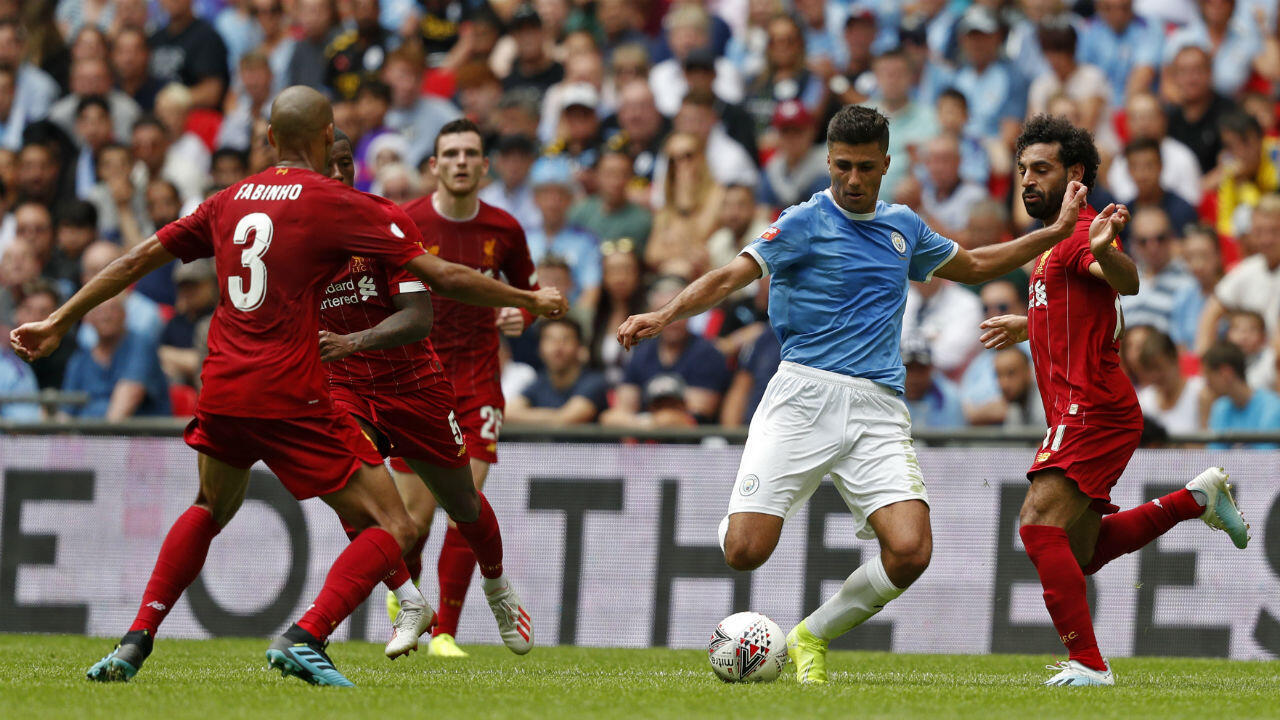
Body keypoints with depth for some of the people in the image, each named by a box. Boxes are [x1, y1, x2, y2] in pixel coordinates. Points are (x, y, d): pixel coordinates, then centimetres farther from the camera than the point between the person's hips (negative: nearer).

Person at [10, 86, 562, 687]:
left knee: (210, 511, 33)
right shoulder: (339, 204, -4)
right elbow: (438, 274, -6)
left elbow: (137, 260, 17)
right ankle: (305, 638, -22)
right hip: (290, 398, -6)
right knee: (393, 531, -3)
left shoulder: (231, 200, 12)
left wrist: (58, 322, 26)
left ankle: (136, 641, 23)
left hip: (222, 389, 6)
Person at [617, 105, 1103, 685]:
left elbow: (972, 266, 36)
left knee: (910, 552, -16)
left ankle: (813, 636, 10)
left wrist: (1056, 232, 33)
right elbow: (731, 276, -10)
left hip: (879, 405, 4)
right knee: (745, 551, -17)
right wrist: (664, 315, -27)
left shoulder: (903, 226, 18)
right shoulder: (805, 224, 1)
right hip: (804, 395, -4)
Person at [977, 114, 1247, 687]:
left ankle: (1088, 664, -24)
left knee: (1040, 527, -21)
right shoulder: (1057, 242, 21)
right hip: (1080, 411, 10)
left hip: (1090, 408, -10)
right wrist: (1029, 327, 54)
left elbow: (1127, 282, -32)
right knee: (1079, 552, 13)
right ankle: (1198, 498, 21)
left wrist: (1105, 249, -54)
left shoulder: (1083, 233, -9)